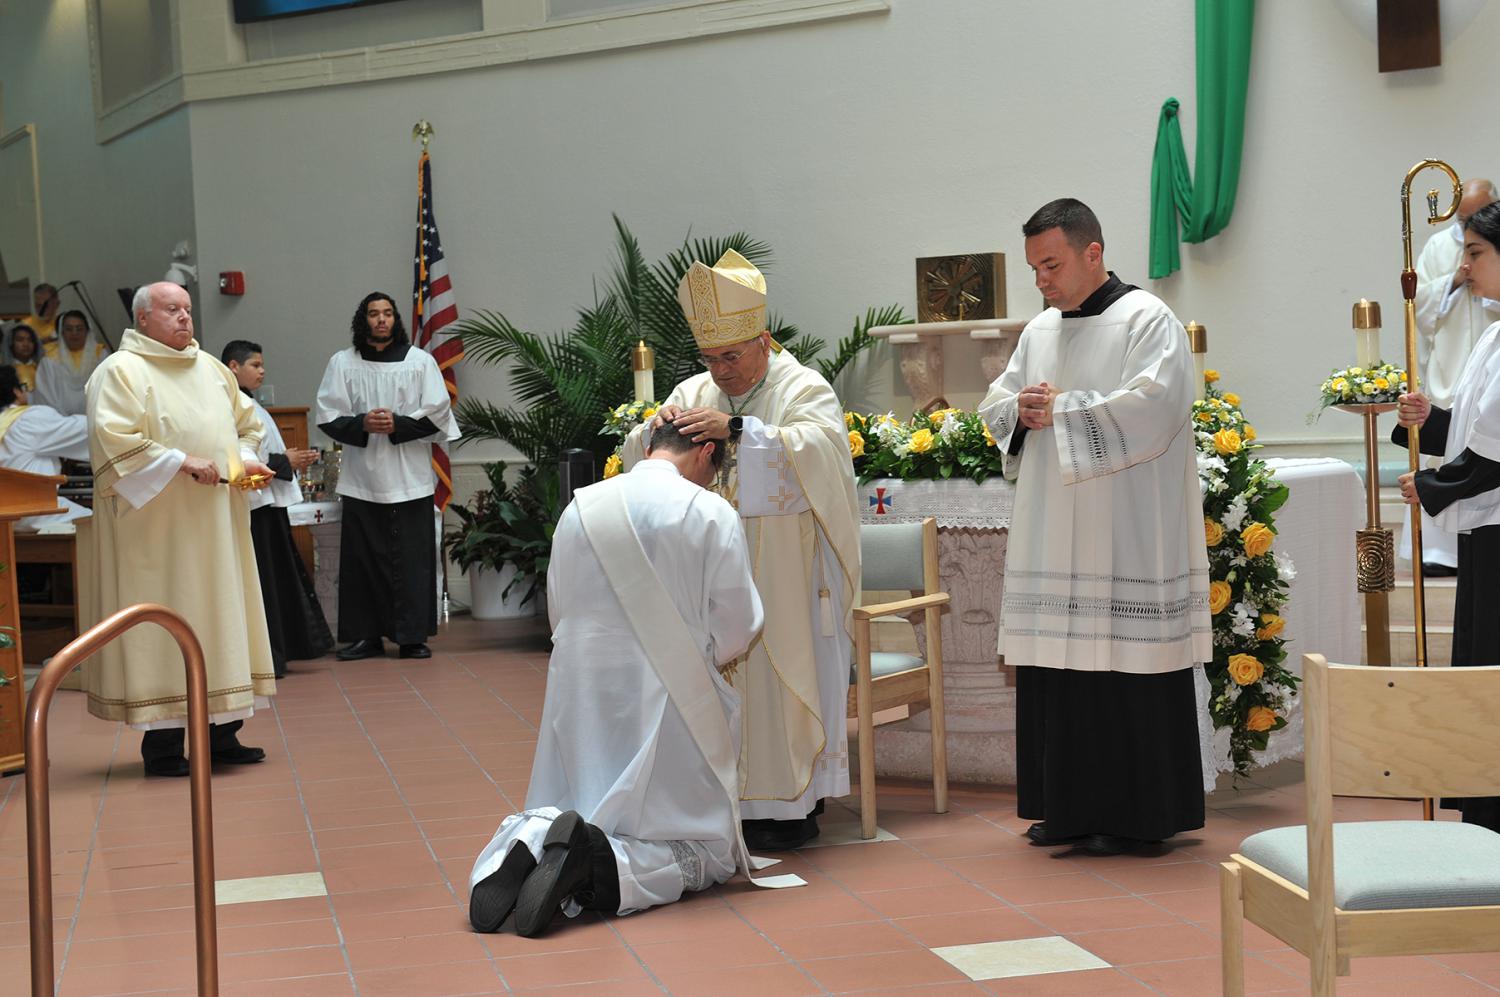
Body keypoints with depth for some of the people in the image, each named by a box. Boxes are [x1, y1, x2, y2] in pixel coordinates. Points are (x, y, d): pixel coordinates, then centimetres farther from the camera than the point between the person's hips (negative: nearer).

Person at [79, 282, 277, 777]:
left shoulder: (210, 368, 15)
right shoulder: (121, 370, -8)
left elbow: (245, 420, 24)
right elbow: (114, 438, -18)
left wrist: (245, 457, 4)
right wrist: (180, 462, -21)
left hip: (215, 522, 8)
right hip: (156, 525, -7)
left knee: (221, 616, 8)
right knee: (164, 621, -6)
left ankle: (221, 730, 16)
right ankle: (162, 741, 0)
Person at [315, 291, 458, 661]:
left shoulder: (420, 361, 5)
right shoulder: (342, 363, 7)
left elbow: (437, 415, 1)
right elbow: (328, 417, 4)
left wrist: (398, 425, -13)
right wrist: (361, 424, -14)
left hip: (409, 477, -1)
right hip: (361, 476, 1)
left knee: (412, 559, -1)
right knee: (362, 558, 1)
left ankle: (413, 635, 4)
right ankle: (365, 636, 7)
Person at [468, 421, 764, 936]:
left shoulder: (578, 508, 4)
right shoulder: (711, 514, -8)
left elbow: (557, 610, 13)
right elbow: (736, 628, -4)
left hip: (581, 696, 4)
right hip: (668, 701, -4)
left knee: (563, 815, 20)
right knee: (707, 850, 8)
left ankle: (533, 839, -17)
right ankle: (611, 866, -23)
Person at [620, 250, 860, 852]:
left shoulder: (804, 389, -4)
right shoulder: (694, 394, 11)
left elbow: (821, 447, -23)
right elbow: (636, 458, 8)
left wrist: (737, 429, -31)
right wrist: (658, 427, -16)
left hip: (785, 570, -5)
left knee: (782, 673, -4)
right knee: (721, 673, 2)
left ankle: (791, 804, 4)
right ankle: (735, 796, 9)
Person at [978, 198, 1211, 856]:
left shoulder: (1147, 321, -5)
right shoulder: (1040, 332, 18)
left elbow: (1153, 405, -19)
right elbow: (995, 404, 21)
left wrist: (1062, 409, -14)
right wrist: (1021, 410, -2)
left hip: (1124, 538, -7)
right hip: (1052, 533, 7)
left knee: (1126, 671, -5)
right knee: (1058, 670, 7)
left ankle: (1135, 811, 4)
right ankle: (1068, 807, 16)